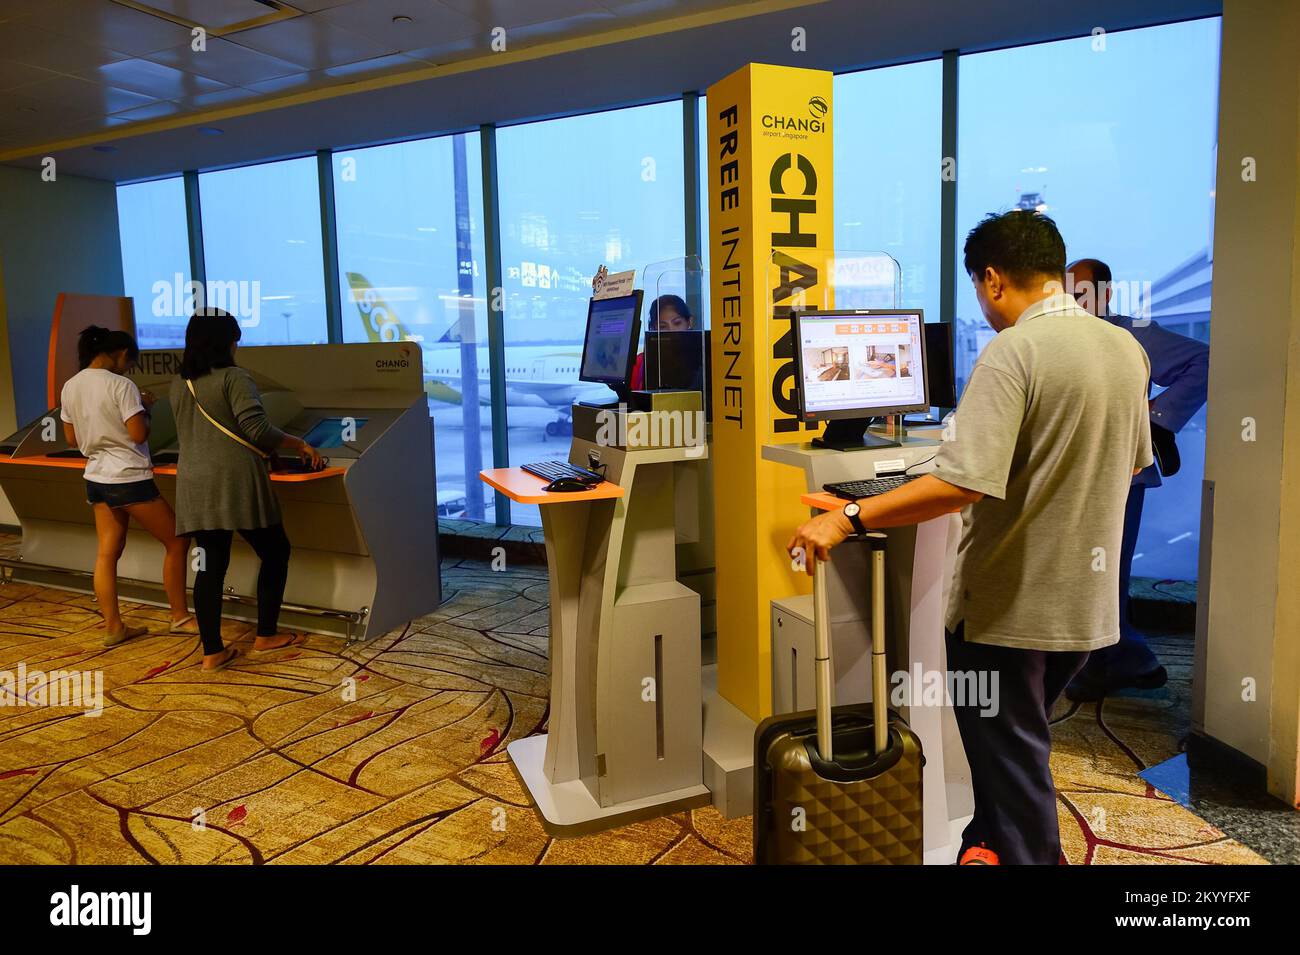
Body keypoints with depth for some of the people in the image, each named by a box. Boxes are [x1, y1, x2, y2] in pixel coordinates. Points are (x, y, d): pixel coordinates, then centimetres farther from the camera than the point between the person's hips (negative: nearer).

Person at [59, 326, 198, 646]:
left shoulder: (70, 387, 8)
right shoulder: (121, 385, -16)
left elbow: (72, 440, 13)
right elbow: (139, 434, -18)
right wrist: (145, 407, -2)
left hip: (96, 479, 8)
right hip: (129, 478, -8)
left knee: (107, 553, 10)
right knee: (176, 541, 5)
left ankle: (113, 627, 14)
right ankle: (180, 617, 11)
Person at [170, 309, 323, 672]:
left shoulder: (178, 385, 13)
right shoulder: (234, 378, -9)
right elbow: (258, 430, -17)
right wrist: (300, 445, -4)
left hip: (196, 488, 7)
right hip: (236, 483, -6)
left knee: (210, 565, 8)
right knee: (275, 551, 11)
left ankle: (213, 652, 9)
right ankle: (266, 634, 17)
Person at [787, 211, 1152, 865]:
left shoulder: (1012, 352, -21)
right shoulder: (1127, 349, 3)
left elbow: (960, 485, -31)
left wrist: (847, 520, -26)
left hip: (1009, 605, -8)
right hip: (1087, 600, 8)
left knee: (1010, 756, 10)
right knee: (1018, 741, 26)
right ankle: (990, 843, 43)